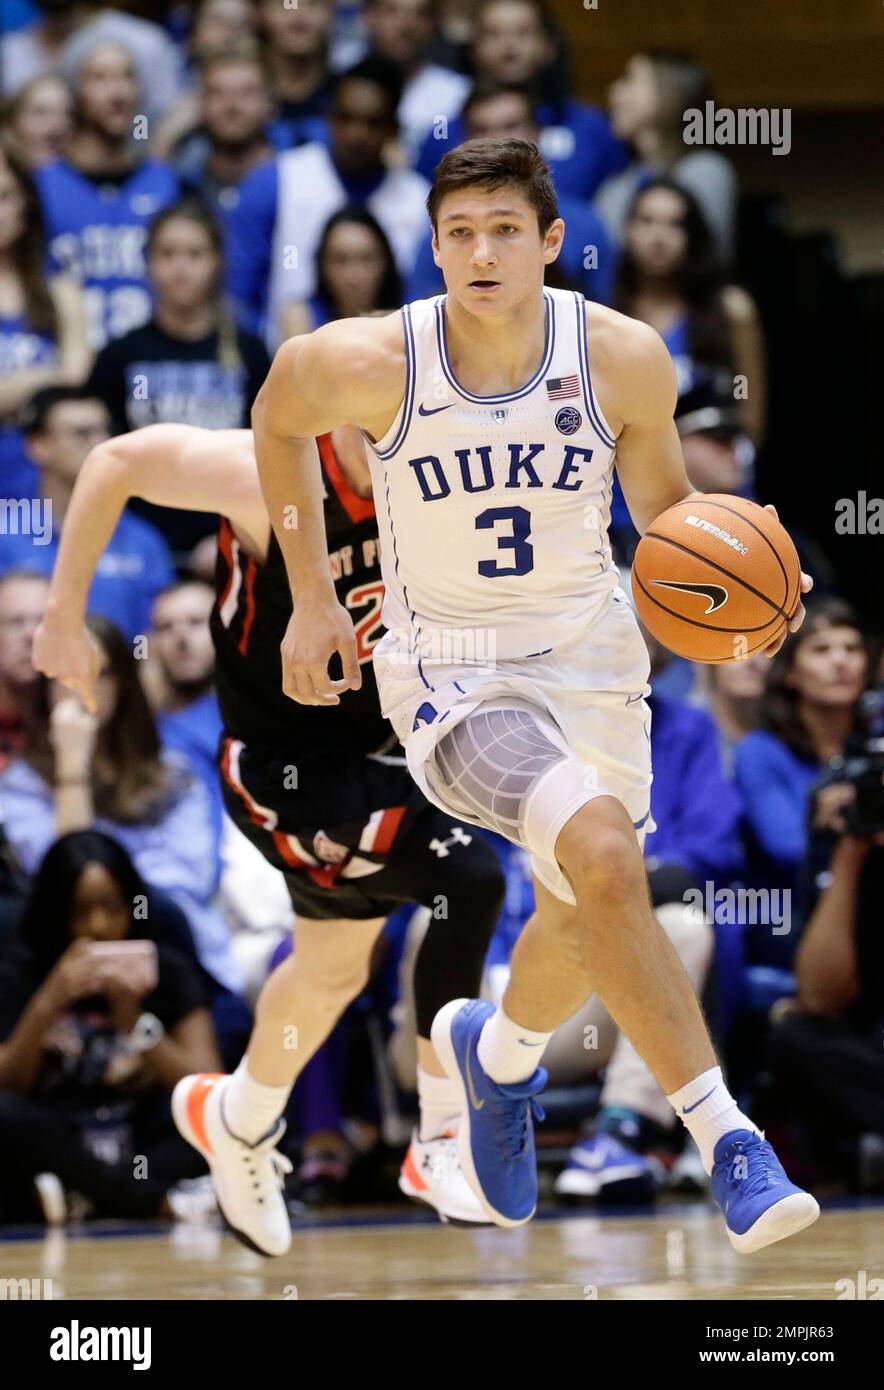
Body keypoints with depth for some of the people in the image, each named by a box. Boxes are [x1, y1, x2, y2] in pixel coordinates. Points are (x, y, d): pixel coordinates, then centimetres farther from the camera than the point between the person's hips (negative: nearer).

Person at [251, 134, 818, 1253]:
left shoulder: (624, 359, -13)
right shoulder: (365, 364, -18)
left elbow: (665, 513, 4)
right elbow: (277, 420, 5)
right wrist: (310, 599, 7)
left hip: (590, 658, 4)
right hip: (449, 675, -4)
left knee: (589, 925, 17)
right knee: (603, 856, -29)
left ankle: (498, 1053, 53)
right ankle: (720, 1133, -21)